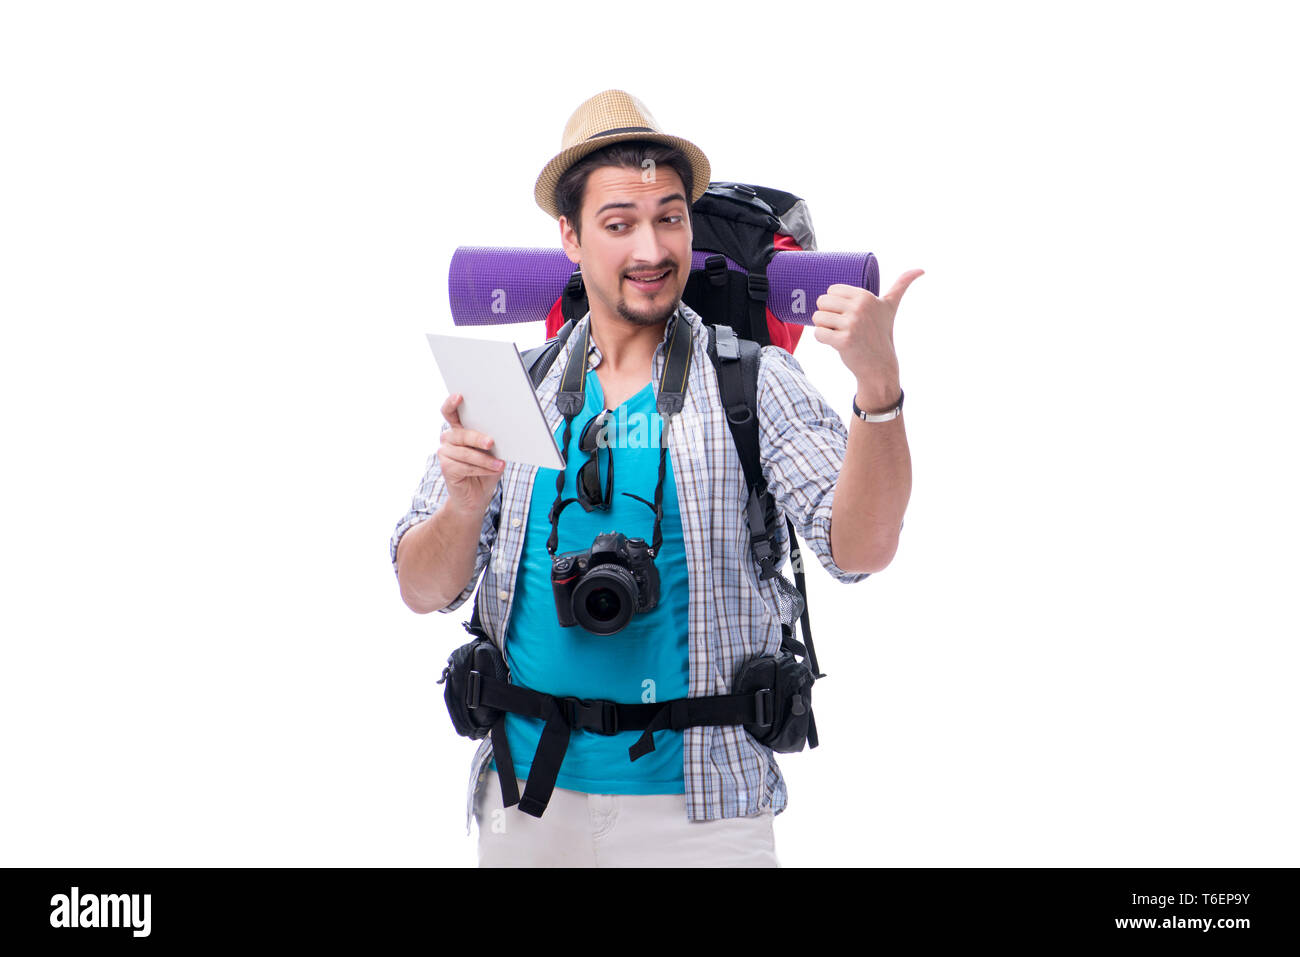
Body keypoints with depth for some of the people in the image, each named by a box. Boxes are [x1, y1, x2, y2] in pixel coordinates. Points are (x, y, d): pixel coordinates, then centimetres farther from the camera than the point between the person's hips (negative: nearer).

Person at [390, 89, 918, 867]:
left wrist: (878, 382, -29)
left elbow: (860, 550, -14)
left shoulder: (754, 382, -2)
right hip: (528, 799, 2)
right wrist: (464, 506, -18)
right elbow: (424, 592, 3)